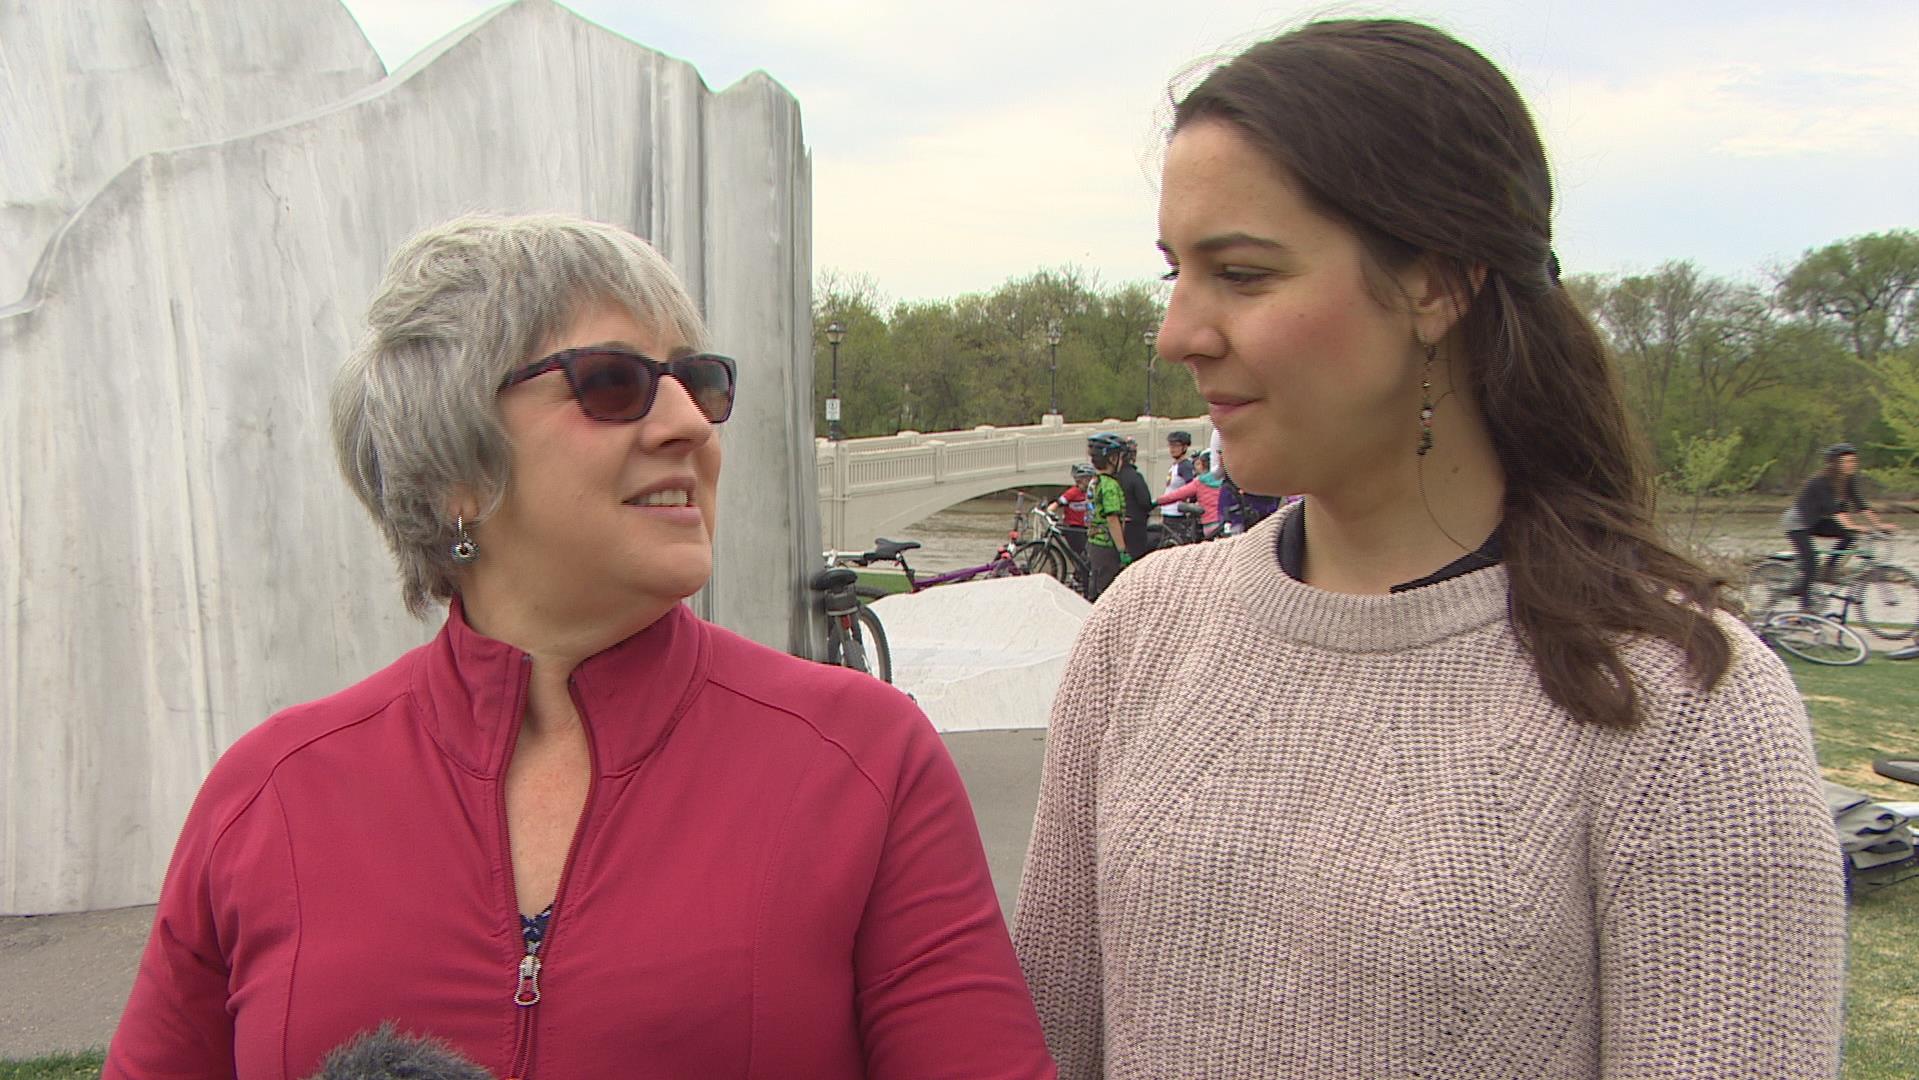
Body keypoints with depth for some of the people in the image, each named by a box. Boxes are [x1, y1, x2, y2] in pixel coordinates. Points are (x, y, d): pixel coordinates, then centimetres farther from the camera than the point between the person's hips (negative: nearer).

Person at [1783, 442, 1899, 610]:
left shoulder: (1848, 481, -3)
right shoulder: (1821, 481, -26)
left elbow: (1858, 504, -5)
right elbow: (1832, 508, -37)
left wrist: (1878, 524, -15)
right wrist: (1851, 526, -48)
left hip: (1815, 523, 8)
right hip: (1797, 523, -8)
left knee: (1850, 535, -13)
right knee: (1810, 565, -17)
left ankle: (1829, 568, -1)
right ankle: (1805, 607, -6)